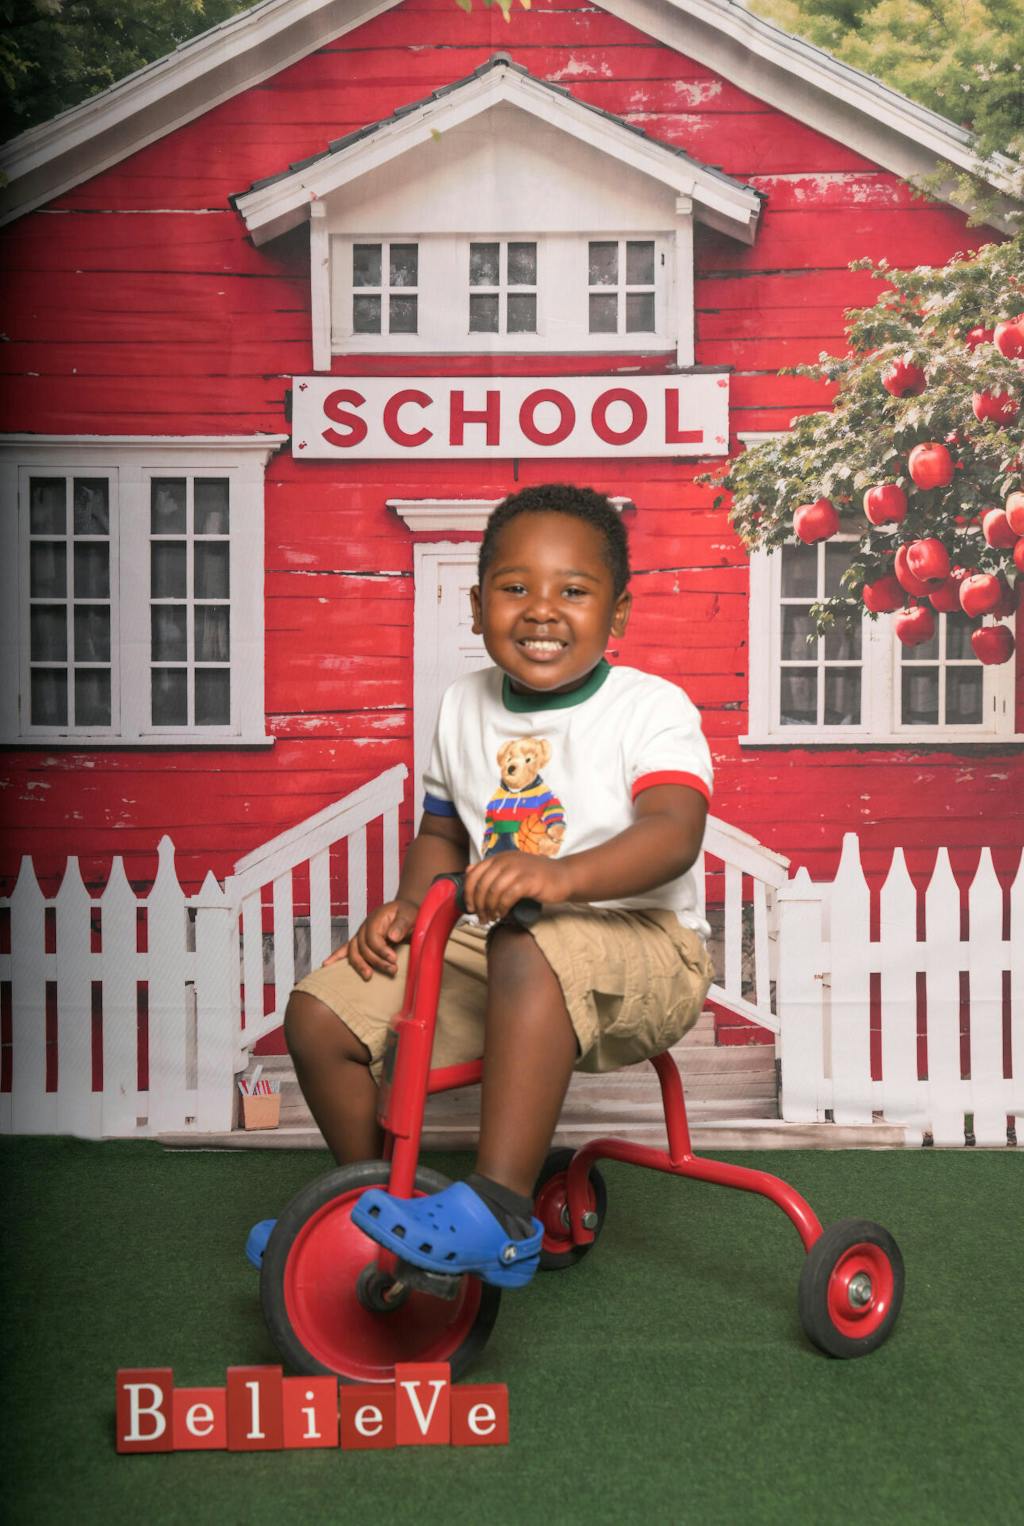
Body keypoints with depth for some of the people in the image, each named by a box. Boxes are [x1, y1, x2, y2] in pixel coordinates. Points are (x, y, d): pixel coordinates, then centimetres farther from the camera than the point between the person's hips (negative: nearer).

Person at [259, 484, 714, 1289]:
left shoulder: (651, 707, -9)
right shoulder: (464, 706, 10)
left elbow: (673, 831, -27)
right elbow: (441, 833, 22)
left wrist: (561, 874, -46)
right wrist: (406, 906, 0)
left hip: (640, 955, -6)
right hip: (487, 942, 6)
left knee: (531, 951, -41)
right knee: (321, 1012, -9)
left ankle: (499, 1212, -36)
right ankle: (378, 1202, 14)